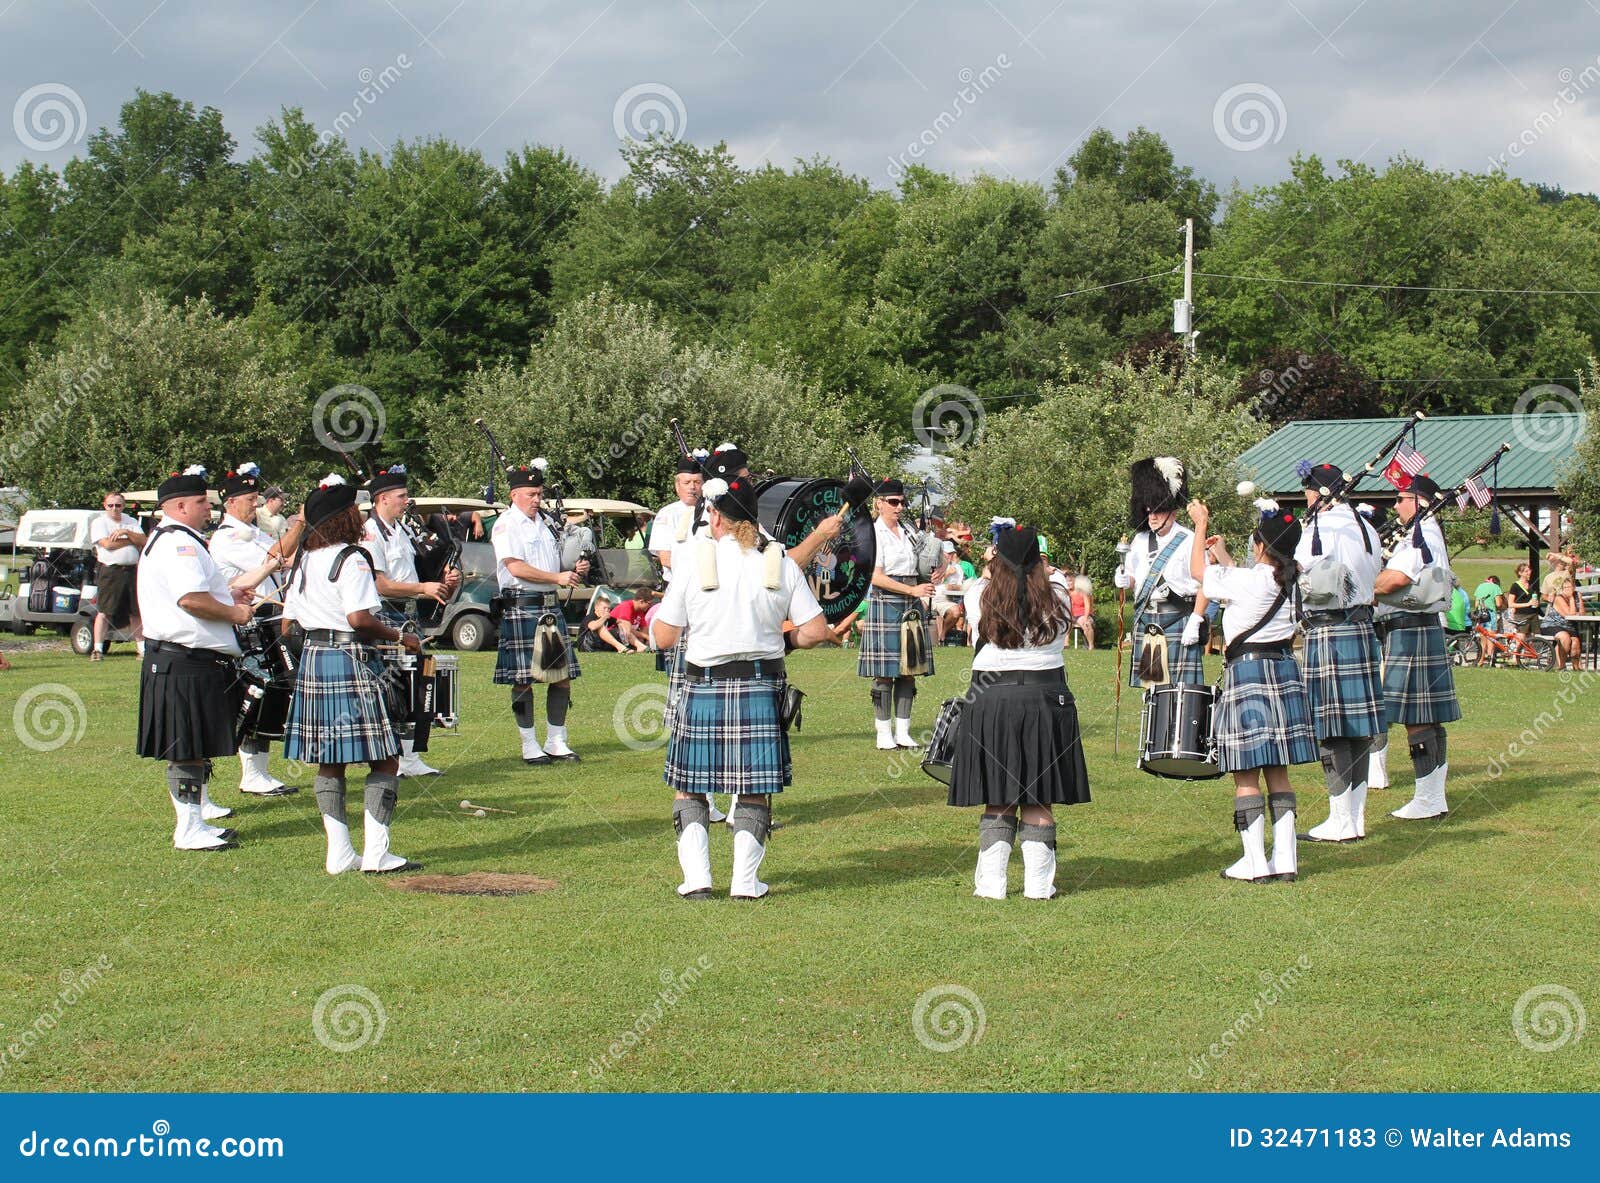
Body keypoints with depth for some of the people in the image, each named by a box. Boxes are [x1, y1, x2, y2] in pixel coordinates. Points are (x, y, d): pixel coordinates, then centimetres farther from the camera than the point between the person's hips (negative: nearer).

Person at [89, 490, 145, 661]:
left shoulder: (131, 522, 16)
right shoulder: (99, 523, 3)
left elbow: (143, 541, 4)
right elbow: (107, 544, -12)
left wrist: (126, 532, -10)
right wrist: (132, 540, -2)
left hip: (132, 570, 4)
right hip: (109, 571, -4)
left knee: (136, 612, 7)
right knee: (104, 611, -6)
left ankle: (142, 647, 13)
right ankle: (97, 649, -4)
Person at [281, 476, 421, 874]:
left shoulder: (305, 561, 12)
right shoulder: (351, 559, -12)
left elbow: (289, 621, 14)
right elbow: (359, 618, -22)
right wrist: (399, 637, -9)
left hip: (313, 661, 8)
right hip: (351, 662, -8)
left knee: (329, 762, 11)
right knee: (385, 759, -2)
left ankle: (339, 853, 11)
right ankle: (375, 853, -5)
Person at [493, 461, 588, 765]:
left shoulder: (545, 522, 16)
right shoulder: (506, 524, -7)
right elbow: (516, 567, -17)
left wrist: (575, 570, 2)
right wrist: (558, 578, -17)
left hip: (550, 607, 7)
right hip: (521, 609, -7)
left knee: (563, 675, 7)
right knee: (523, 680, -2)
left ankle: (556, 742, 16)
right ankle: (530, 746, 7)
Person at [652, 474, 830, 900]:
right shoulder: (781, 565, 0)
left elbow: (664, 637, -3)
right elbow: (815, 631, -2)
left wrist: (654, 615, 18)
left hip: (705, 687, -2)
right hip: (762, 687, 2)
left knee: (689, 786, 12)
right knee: (754, 789, 11)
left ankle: (696, 878, 4)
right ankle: (745, 880, 7)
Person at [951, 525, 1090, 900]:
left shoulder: (979, 596, -4)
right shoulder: (1055, 597, -2)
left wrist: (989, 568, 36)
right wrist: (1042, 568, 37)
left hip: (991, 699, 0)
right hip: (1045, 697, 0)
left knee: (997, 802, 8)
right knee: (1038, 801, 6)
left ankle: (991, 884, 7)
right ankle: (1038, 884, 8)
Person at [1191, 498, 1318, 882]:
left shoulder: (1246, 580, -16)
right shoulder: (1290, 581, 5)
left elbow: (1199, 572, -1)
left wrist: (1201, 525, 11)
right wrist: (1224, 555, 33)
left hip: (1247, 673, -7)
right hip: (1284, 673, 7)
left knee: (1246, 775, -2)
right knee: (1278, 772, 11)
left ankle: (1255, 862, -2)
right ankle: (1285, 858, 11)